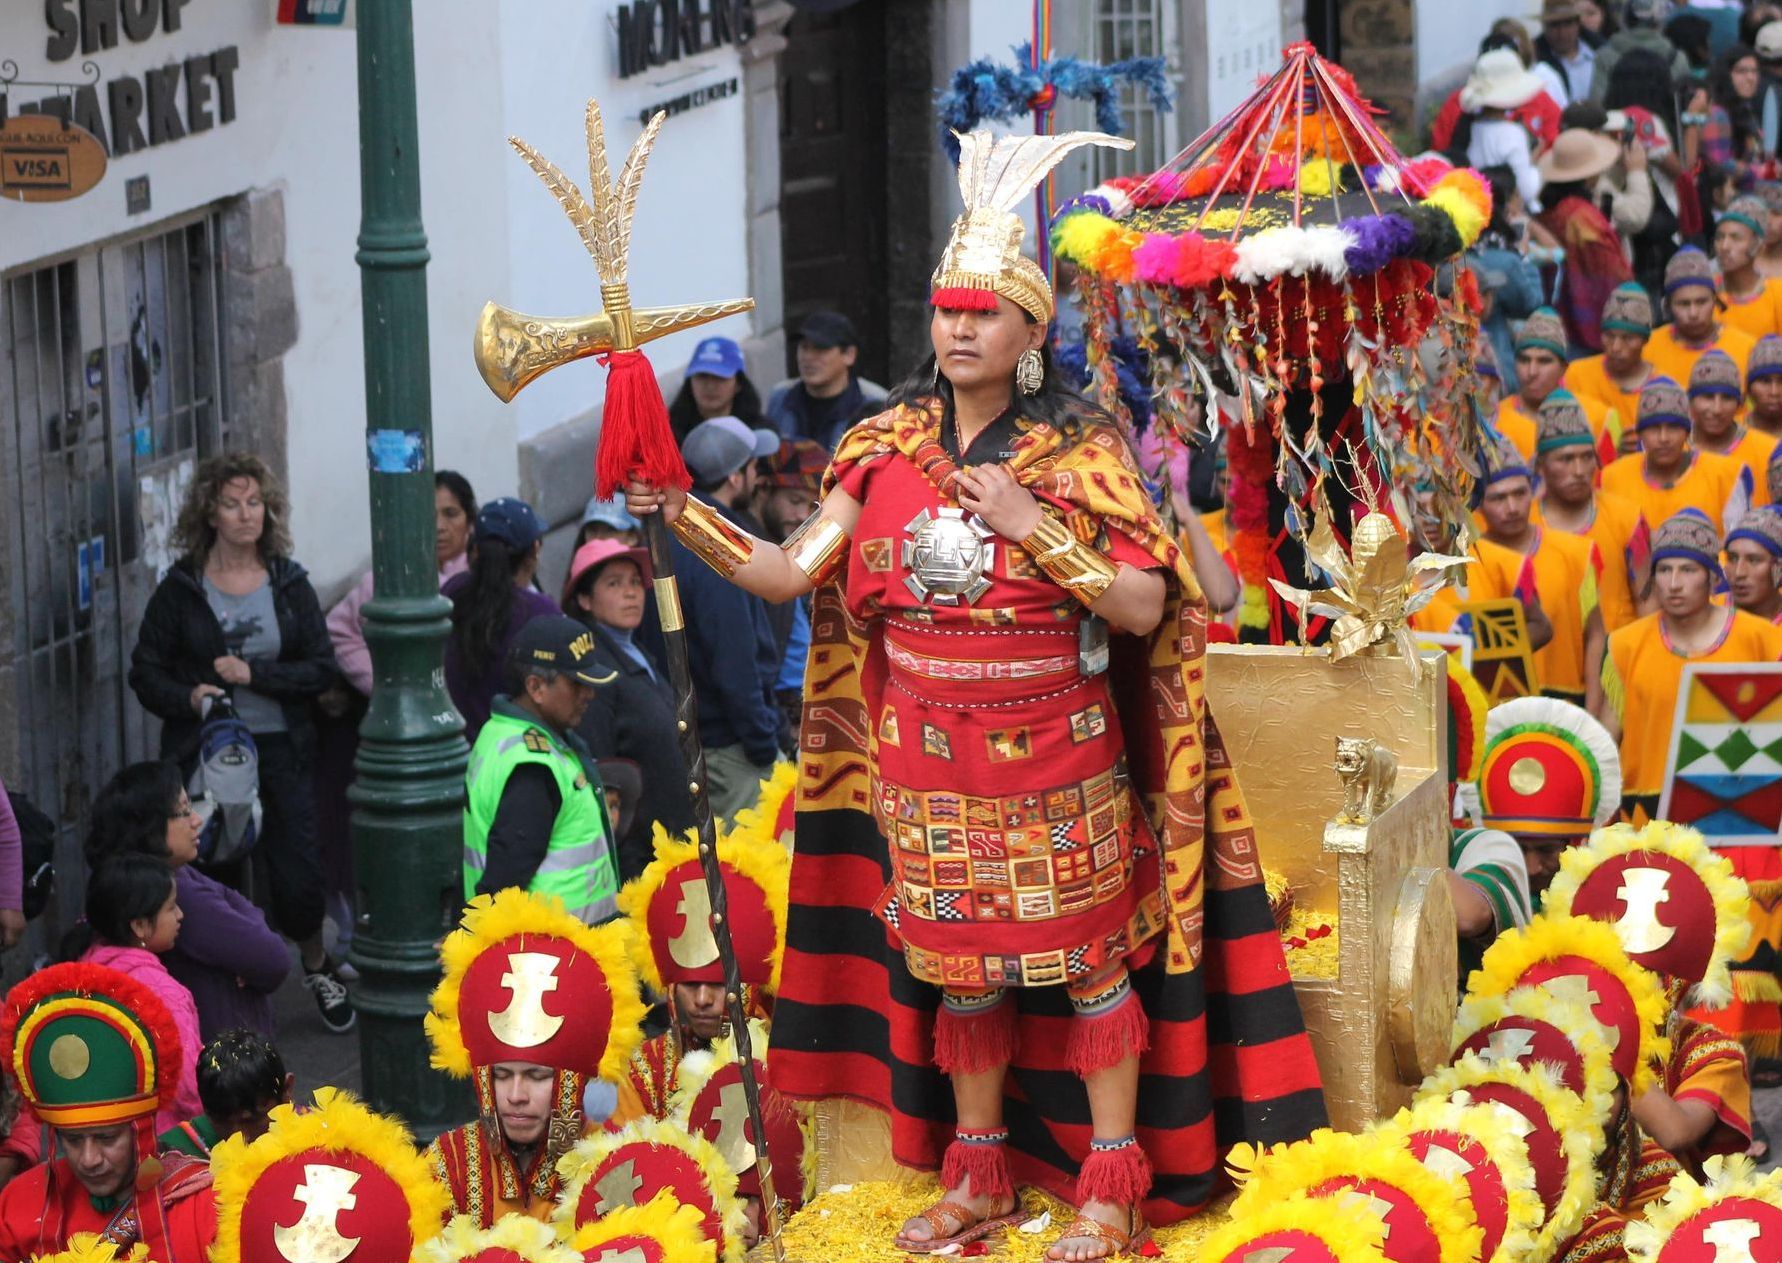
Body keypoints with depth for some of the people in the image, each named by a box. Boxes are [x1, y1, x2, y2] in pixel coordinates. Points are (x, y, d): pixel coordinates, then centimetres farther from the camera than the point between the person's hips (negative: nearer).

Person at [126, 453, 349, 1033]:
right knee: (217, 876, 0)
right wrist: (188, 699, -17)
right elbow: (145, 672, 2)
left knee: (299, 876, -3)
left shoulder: (289, 584, 4)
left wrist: (255, 674, -14)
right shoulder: (181, 589, 0)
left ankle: (317, 966, 26)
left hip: (282, 751, 1)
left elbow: (322, 669, 0)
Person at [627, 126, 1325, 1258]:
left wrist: (1035, 529, -21)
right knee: (959, 964, 12)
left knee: (1087, 956, 2)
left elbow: (1145, 608, -13)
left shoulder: (1080, 453, -7)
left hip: (1058, 763, -4)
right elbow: (790, 573, -1)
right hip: (929, 763, 4)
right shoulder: (887, 449, 3)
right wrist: (684, 517, -13)